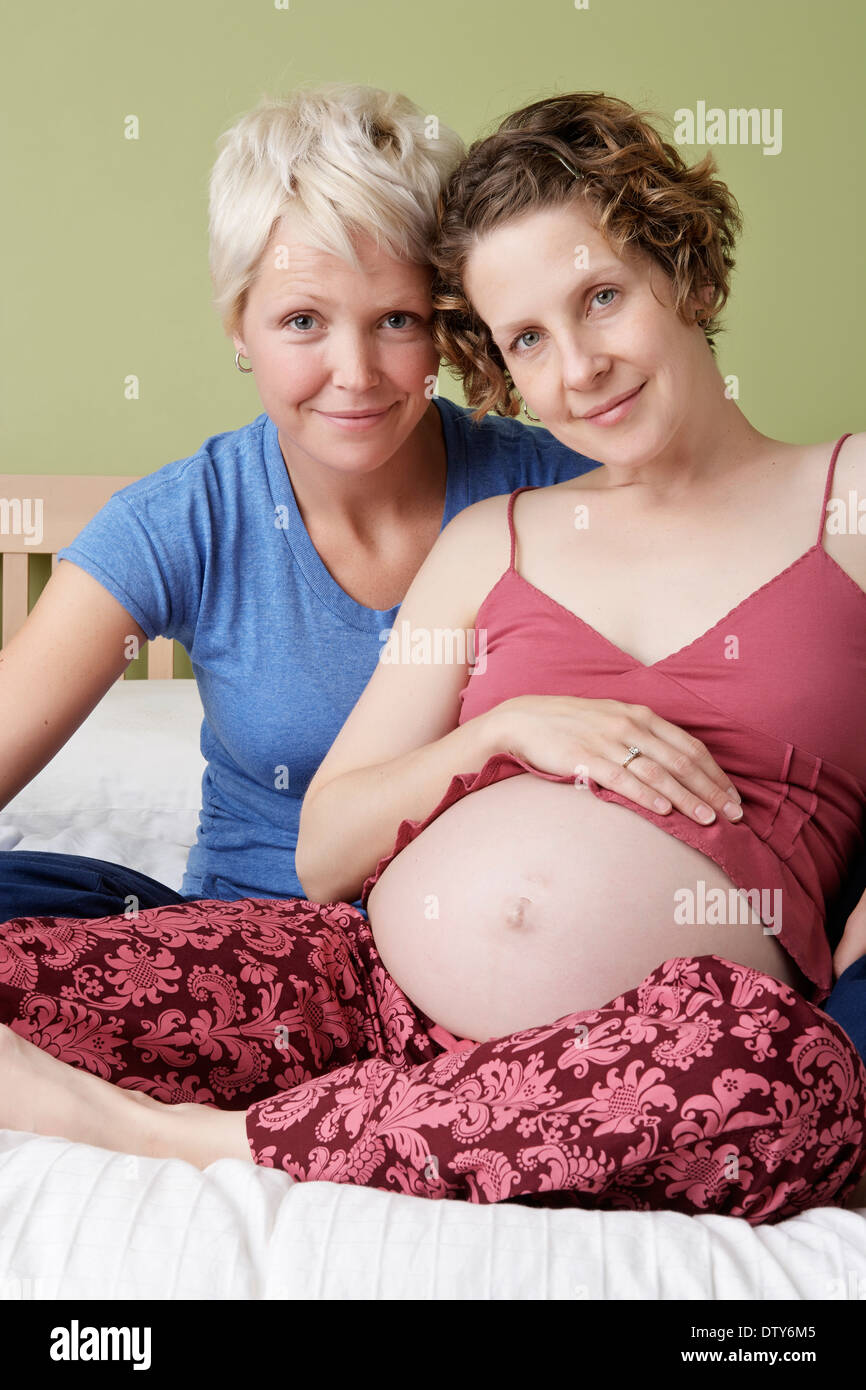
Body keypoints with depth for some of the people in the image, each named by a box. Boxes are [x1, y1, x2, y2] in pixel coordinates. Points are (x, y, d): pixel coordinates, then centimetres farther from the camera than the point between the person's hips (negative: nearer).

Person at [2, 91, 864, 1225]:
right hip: (376, 980, 1)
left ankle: (180, 1135, -26)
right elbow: (323, 855, 12)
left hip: (633, 1061, 0)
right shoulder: (491, 542, 16)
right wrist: (503, 728, -2)